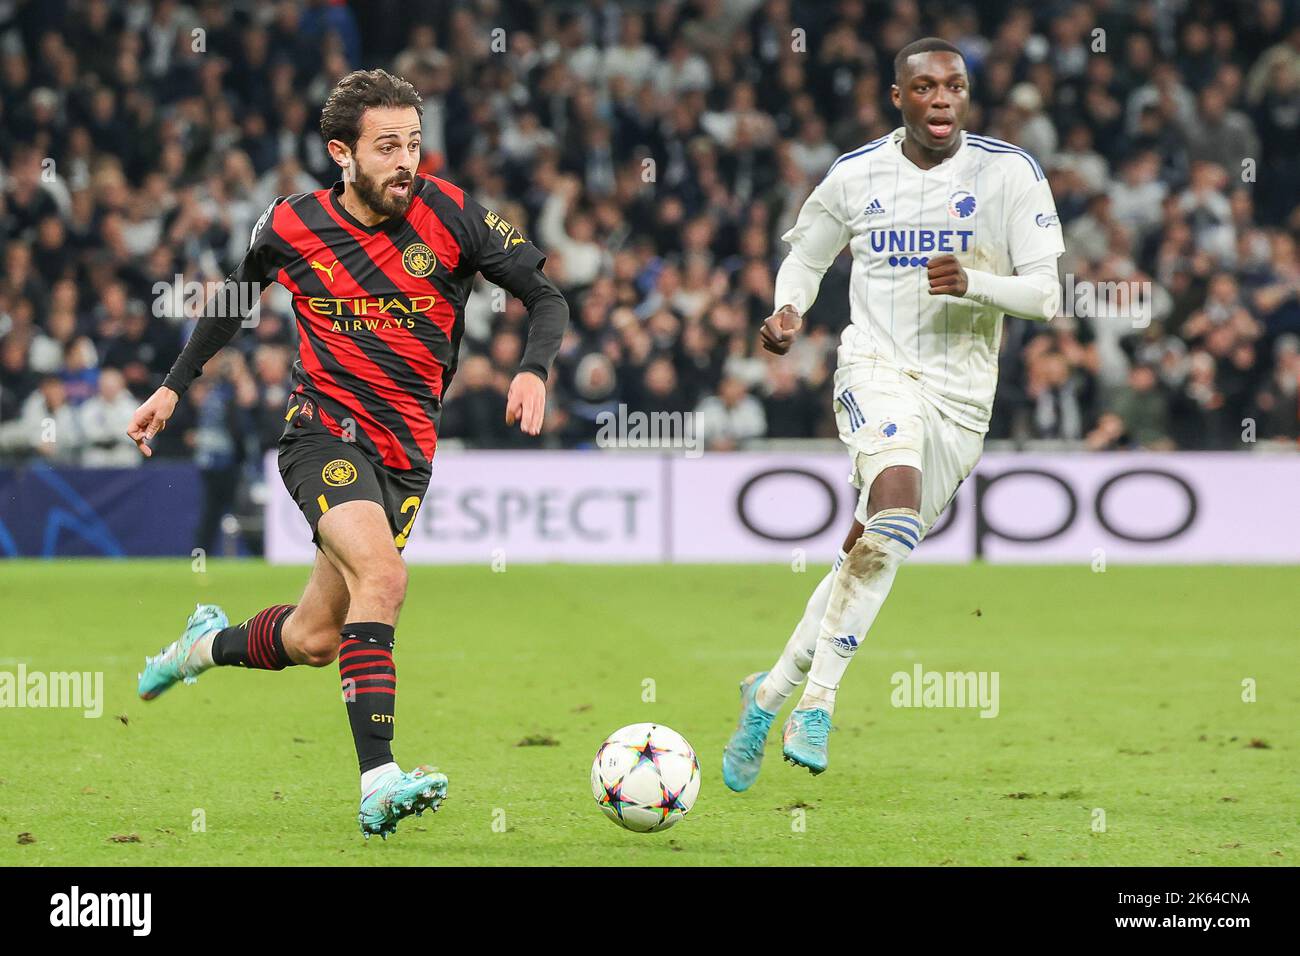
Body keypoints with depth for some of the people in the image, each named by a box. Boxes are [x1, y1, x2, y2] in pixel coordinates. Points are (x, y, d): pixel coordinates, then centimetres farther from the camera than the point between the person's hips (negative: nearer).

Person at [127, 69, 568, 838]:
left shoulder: (448, 215, -8)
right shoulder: (293, 226, -5)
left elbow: (546, 297, -3)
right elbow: (237, 297, 17)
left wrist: (534, 371, -22)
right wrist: (175, 385, 18)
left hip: (406, 456, 3)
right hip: (324, 433, -3)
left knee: (315, 640, 8)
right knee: (382, 574, -30)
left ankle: (211, 644, 42)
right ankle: (379, 783, -34)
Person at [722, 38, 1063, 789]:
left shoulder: (1010, 172, -3)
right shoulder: (856, 176, 2)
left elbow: (1046, 294, -5)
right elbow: (805, 256, 20)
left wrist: (973, 282, -24)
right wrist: (788, 312, -1)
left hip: (962, 394, 2)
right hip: (878, 368, -2)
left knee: (871, 556, 4)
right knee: (895, 509, -30)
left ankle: (774, 692, 25)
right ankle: (818, 702, -26)